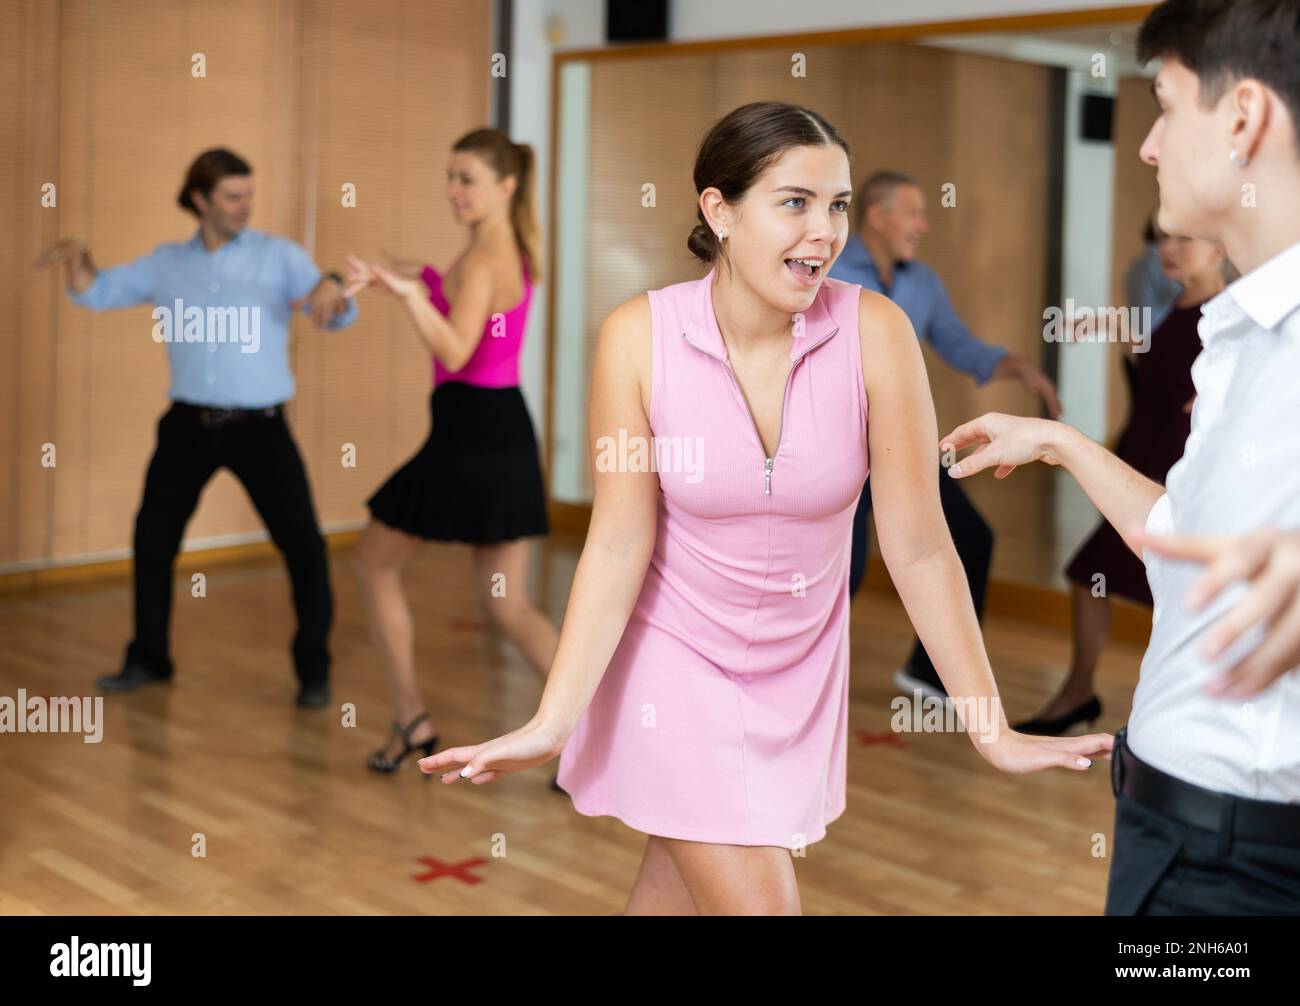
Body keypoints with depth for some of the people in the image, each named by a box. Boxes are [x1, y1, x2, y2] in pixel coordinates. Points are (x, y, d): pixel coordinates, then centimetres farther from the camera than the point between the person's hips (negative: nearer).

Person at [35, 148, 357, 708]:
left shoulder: (279, 256, -3)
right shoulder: (167, 263, 7)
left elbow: (340, 317, -12)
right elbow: (97, 294, 11)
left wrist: (331, 287, -36)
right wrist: (77, 257, -11)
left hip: (259, 427, -3)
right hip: (190, 425, 3)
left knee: (303, 546, -9)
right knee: (152, 538, 8)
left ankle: (313, 670, 7)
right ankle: (149, 659, 28)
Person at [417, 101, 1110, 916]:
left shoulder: (874, 331, -17)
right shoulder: (639, 336, -19)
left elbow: (918, 546, -14)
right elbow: (619, 545, -16)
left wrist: (993, 730, -13)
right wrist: (551, 724, -21)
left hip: (802, 668, 2)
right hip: (677, 658, -2)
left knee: (678, 888, 14)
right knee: (759, 903, -5)